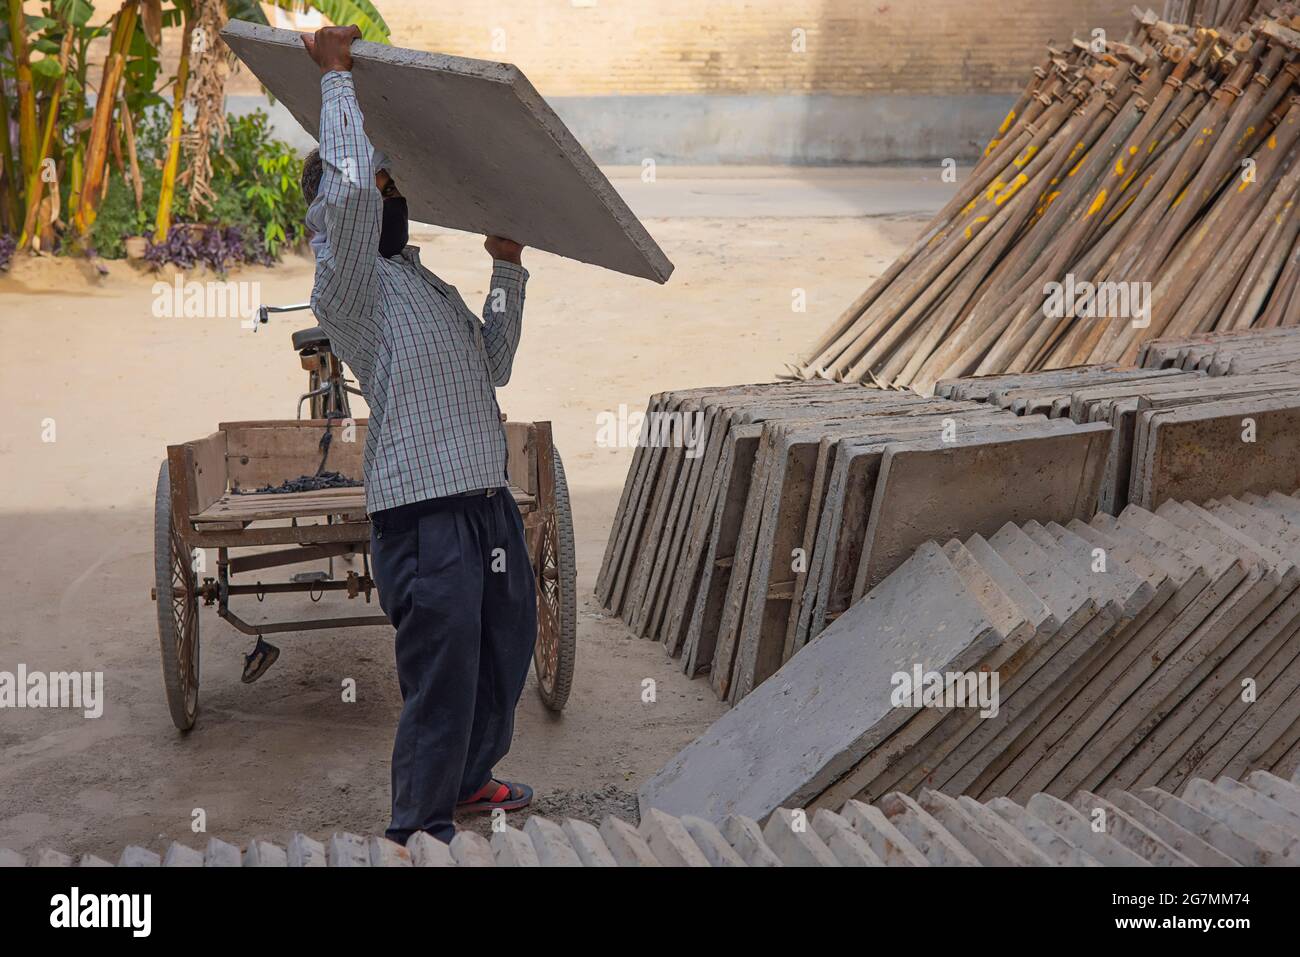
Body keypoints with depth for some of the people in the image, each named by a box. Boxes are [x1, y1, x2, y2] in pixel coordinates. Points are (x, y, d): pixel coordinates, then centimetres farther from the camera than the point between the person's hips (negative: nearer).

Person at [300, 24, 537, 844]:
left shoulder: (428, 282, 20)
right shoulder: (348, 285, -9)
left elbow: (494, 367, 25)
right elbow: (349, 185, -27)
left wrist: (508, 271, 21)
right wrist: (336, 76, -16)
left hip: (491, 502, 9)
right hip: (426, 517, -9)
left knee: (507, 657, 23)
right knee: (442, 683, -1)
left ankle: (467, 779, 45)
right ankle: (420, 833, 17)